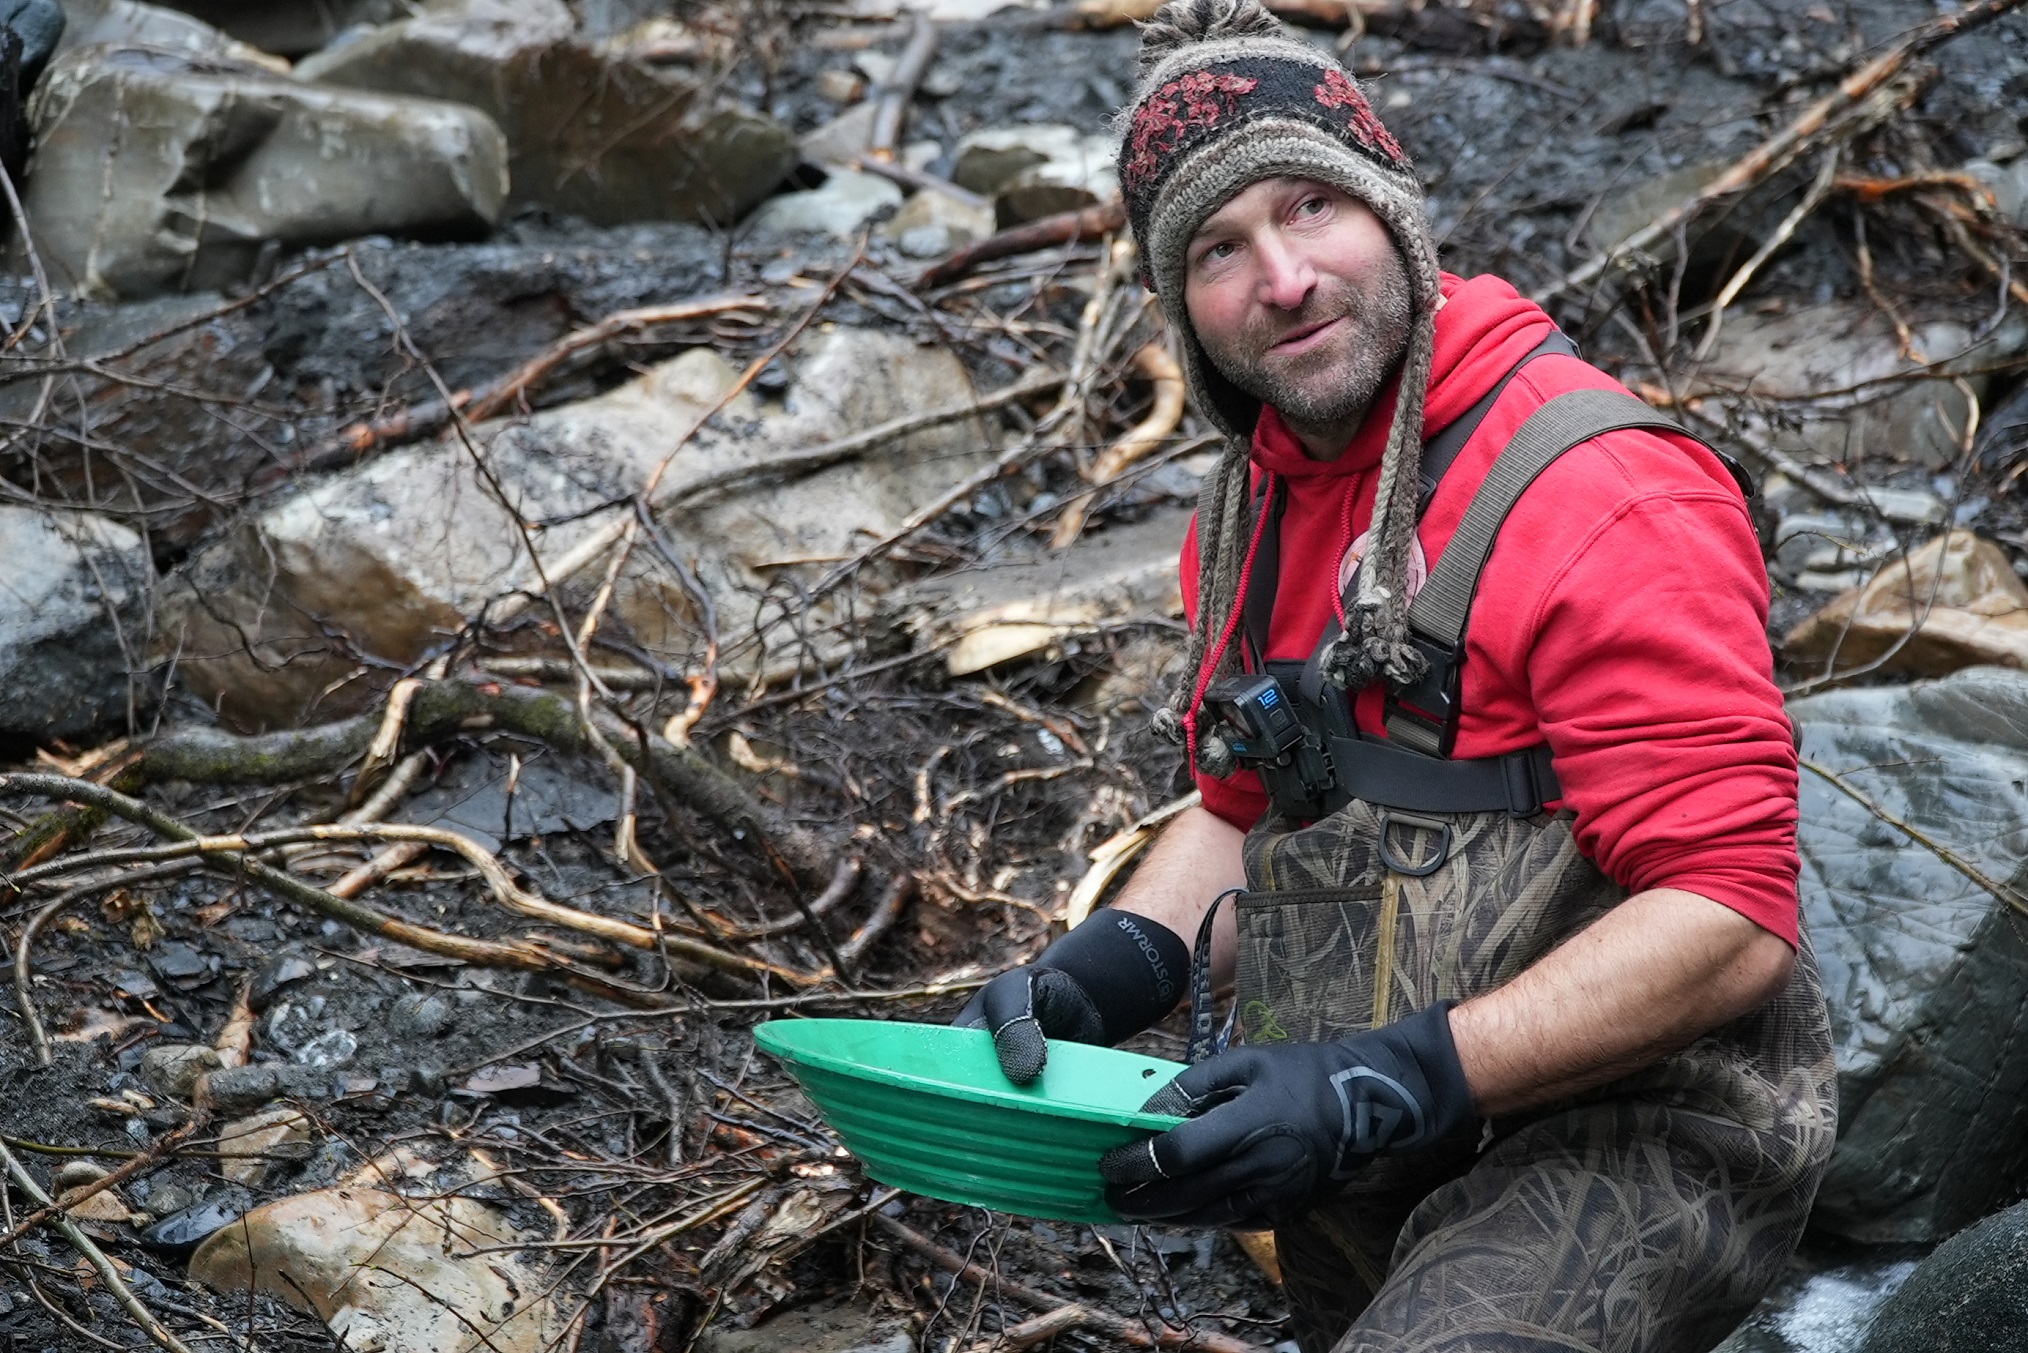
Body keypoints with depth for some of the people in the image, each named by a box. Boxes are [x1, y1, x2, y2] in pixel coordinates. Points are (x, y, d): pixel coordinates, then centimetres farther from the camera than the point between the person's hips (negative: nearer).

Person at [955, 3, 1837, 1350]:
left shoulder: (1602, 498, -18)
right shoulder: (1250, 508, 8)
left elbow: (1731, 920, -22)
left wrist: (1382, 1088, -28)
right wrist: (1097, 979, -1)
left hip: (1634, 1137, -8)